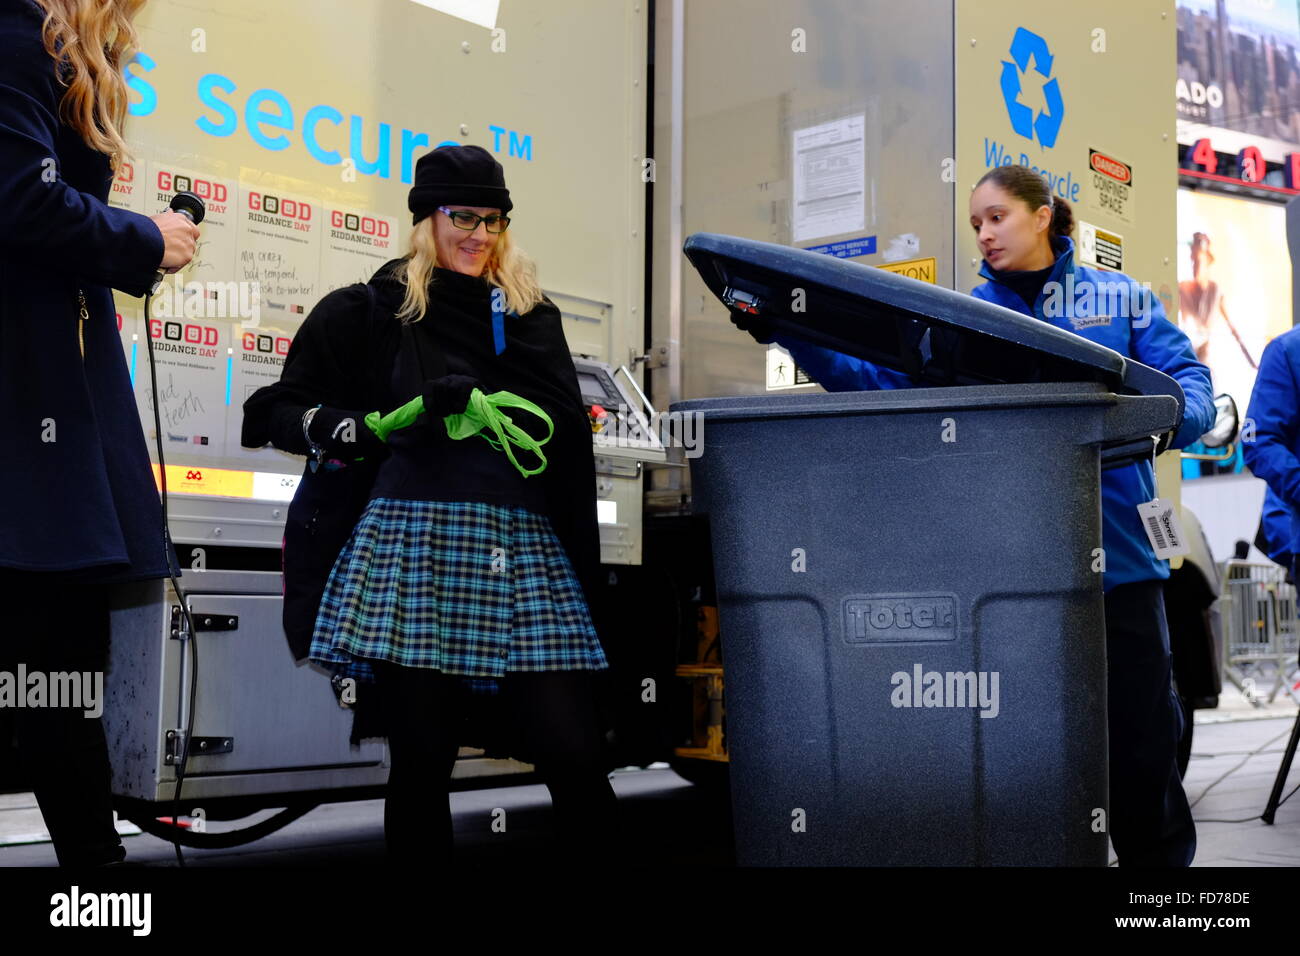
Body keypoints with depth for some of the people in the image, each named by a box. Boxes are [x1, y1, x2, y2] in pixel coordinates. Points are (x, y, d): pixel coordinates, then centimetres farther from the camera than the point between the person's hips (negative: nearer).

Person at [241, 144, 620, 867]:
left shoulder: (532, 314, 19)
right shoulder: (374, 312, 13)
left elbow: (569, 436, 15)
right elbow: (275, 410, 11)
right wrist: (364, 430, -5)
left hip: (528, 549, 2)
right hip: (416, 542, -1)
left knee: (575, 755, -9)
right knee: (422, 760, 0)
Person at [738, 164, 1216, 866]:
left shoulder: (1119, 299, 7)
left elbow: (1192, 386, 0)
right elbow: (882, 377, 0)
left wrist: (1171, 414, -24)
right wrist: (788, 335, -11)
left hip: (1115, 556, -1)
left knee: (1141, 740, 4)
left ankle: (1159, 857, 23)